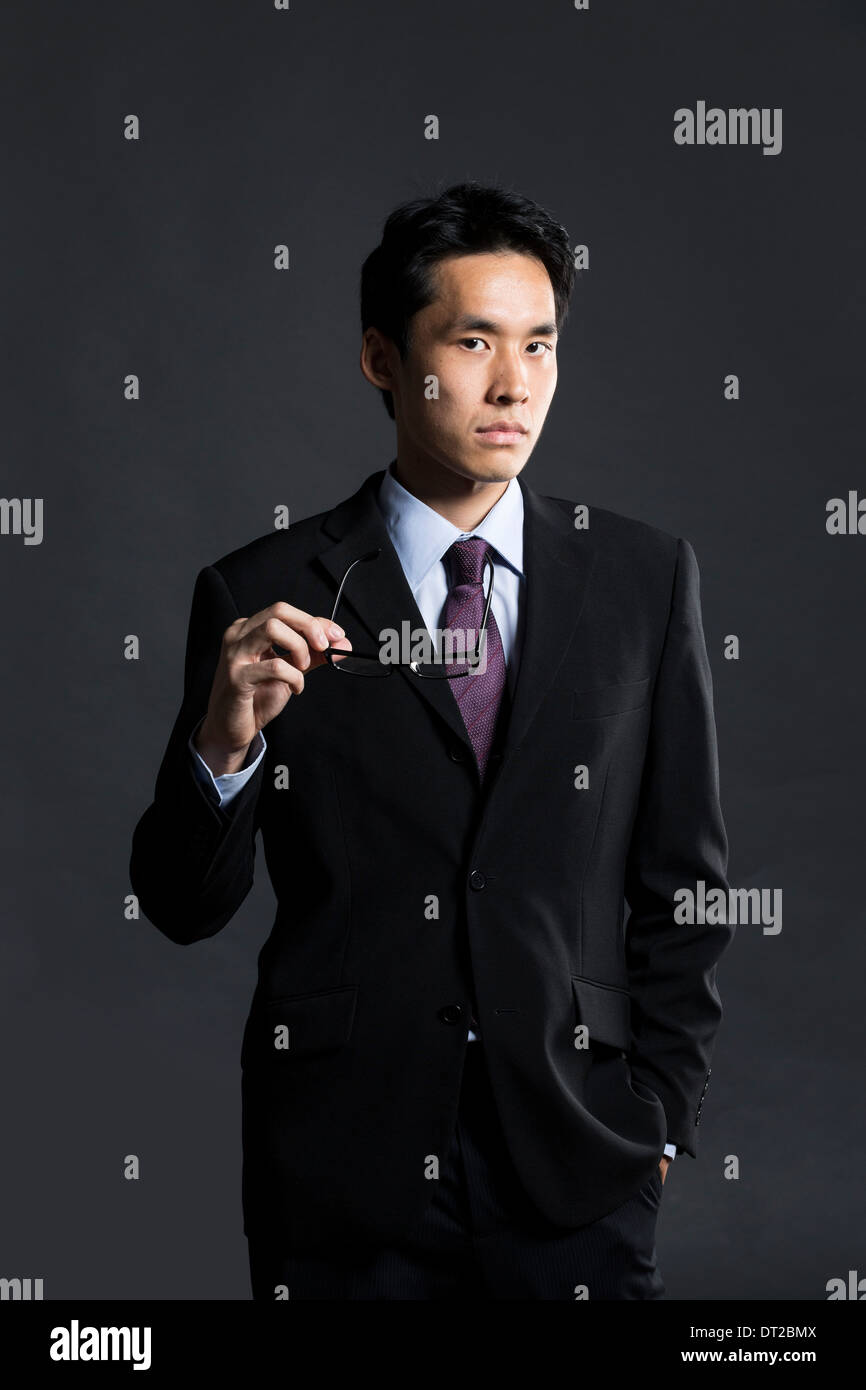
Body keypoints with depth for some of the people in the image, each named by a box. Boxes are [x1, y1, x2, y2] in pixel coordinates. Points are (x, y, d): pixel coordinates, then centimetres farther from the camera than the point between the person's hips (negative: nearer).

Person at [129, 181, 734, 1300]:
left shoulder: (646, 577, 3)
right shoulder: (258, 598, -2)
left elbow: (682, 881, 8)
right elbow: (181, 910, -1)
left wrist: (659, 1120, 4)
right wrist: (224, 743, -18)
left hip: (580, 1177, 1)